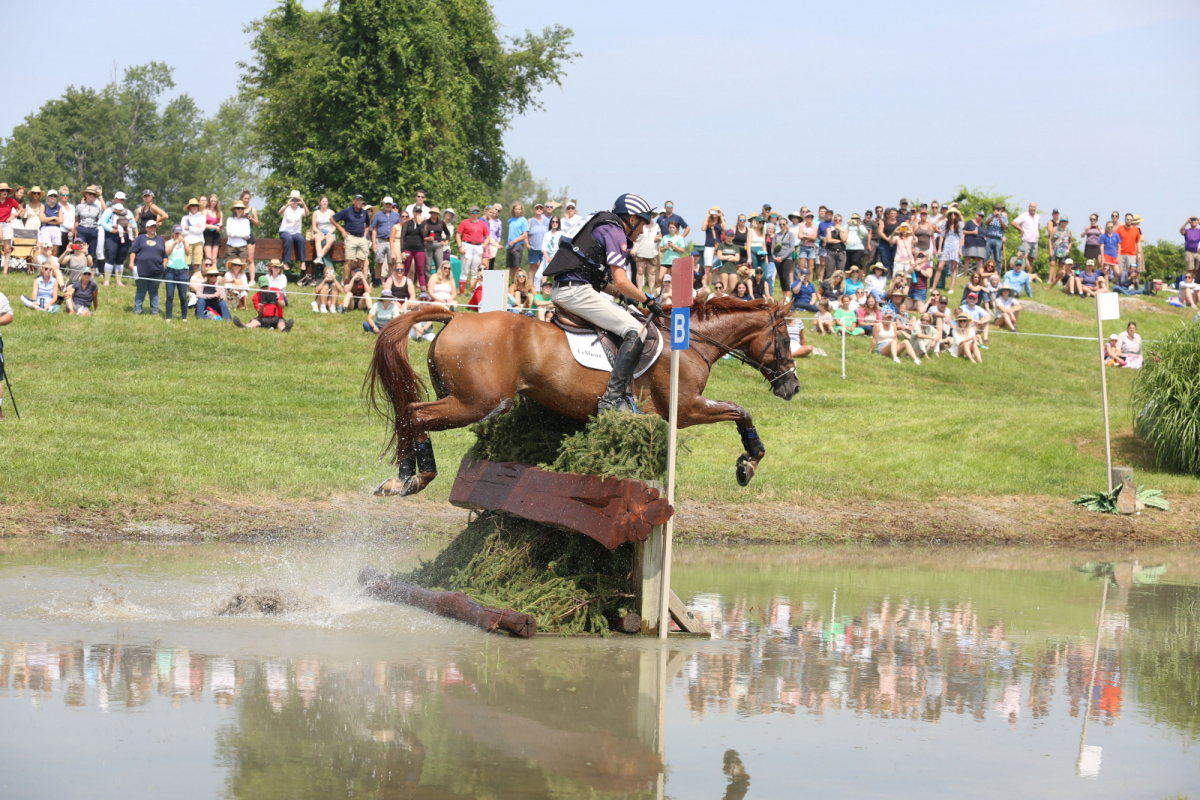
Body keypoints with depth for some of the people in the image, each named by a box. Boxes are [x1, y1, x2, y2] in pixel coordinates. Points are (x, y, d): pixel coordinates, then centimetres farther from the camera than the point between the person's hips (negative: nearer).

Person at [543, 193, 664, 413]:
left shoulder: (603, 226, 25)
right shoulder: (614, 232, -6)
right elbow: (620, 281, -13)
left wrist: (626, 294, 18)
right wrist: (648, 300, 0)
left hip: (562, 291, 11)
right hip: (577, 291, -11)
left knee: (626, 317, 28)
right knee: (636, 331, -14)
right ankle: (611, 398, -24)